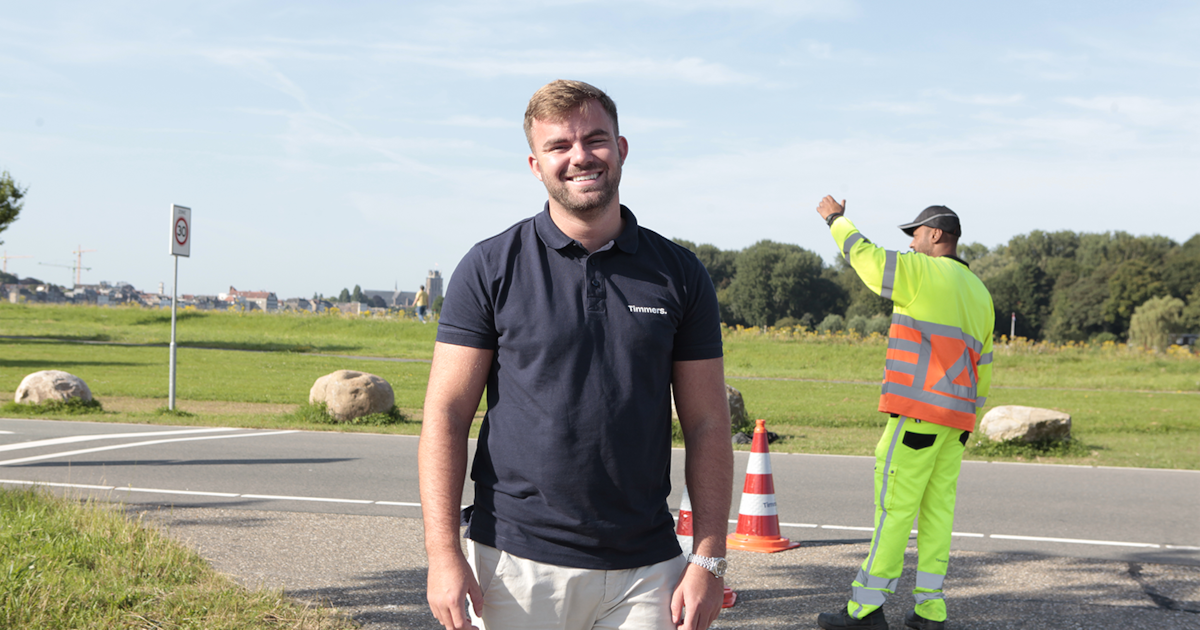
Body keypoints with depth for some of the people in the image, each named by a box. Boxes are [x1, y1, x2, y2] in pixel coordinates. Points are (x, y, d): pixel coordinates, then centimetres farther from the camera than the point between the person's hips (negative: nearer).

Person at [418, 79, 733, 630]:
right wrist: (443, 555, -10)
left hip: (645, 572, 2)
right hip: (516, 564, -1)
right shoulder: (490, 268, 1)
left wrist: (709, 561, -1)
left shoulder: (679, 274, 6)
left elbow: (707, 425, 6)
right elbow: (446, 414, -2)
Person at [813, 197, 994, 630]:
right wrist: (967, 424, 24)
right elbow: (983, 367, 20)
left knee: (893, 505, -6)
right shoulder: (979, 293, 19)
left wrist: (836, 219, 20)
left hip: (920, 409, -8)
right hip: (956, 416, 8)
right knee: (937, 509, 9)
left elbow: (864, 255, 3)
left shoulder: (924, 272, -6)